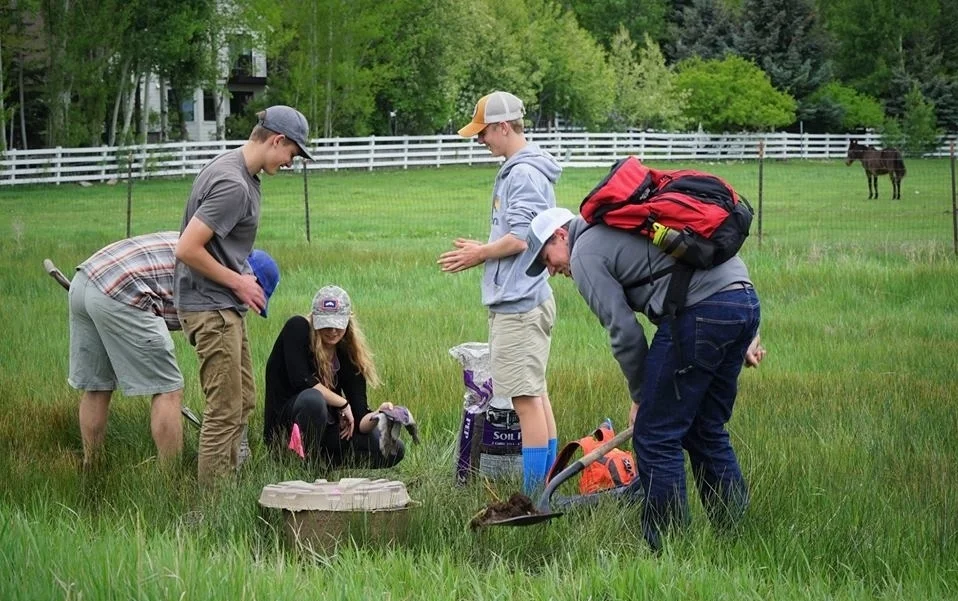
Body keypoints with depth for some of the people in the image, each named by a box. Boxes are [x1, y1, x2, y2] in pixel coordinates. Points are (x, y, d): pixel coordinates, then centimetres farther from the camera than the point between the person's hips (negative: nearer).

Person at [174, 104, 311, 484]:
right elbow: (187, 250, -25)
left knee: (242, 402, 16)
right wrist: (238, 282, -14)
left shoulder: (237, 170, 10)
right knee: (225, 412, -8)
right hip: (211, 308, -11)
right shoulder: (233, 185, -22)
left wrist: (240, 275, 12)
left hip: (226, 308, 11)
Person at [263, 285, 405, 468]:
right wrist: (343, 404, -14)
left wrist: (375, 418, -28)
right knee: (312, 398, -38)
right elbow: (300, 380, -22)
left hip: (324, 430, 5)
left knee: (394, 450, -11)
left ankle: (320, 460, -1)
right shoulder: (298, 328, -9)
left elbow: (359, 419, -4)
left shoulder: (348, 354, 3)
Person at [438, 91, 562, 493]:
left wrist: (480, 255, -6)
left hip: (518, 305, -11)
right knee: (536, 395, 13)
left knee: (526, 398, -10)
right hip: (524, 298, 11)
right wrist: (483, 251, 14)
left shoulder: (524, 174, -14)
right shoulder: (518, 171, 17)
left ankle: (534, 496, -9)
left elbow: (521, 238, -20)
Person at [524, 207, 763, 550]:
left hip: (699, 314, -9)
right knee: (706, 432, 20)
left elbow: (624, 332, -2)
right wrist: (746, 337, 26)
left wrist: (641, 397, 11)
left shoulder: (585, 254, 6)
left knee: (656, 437, 0)